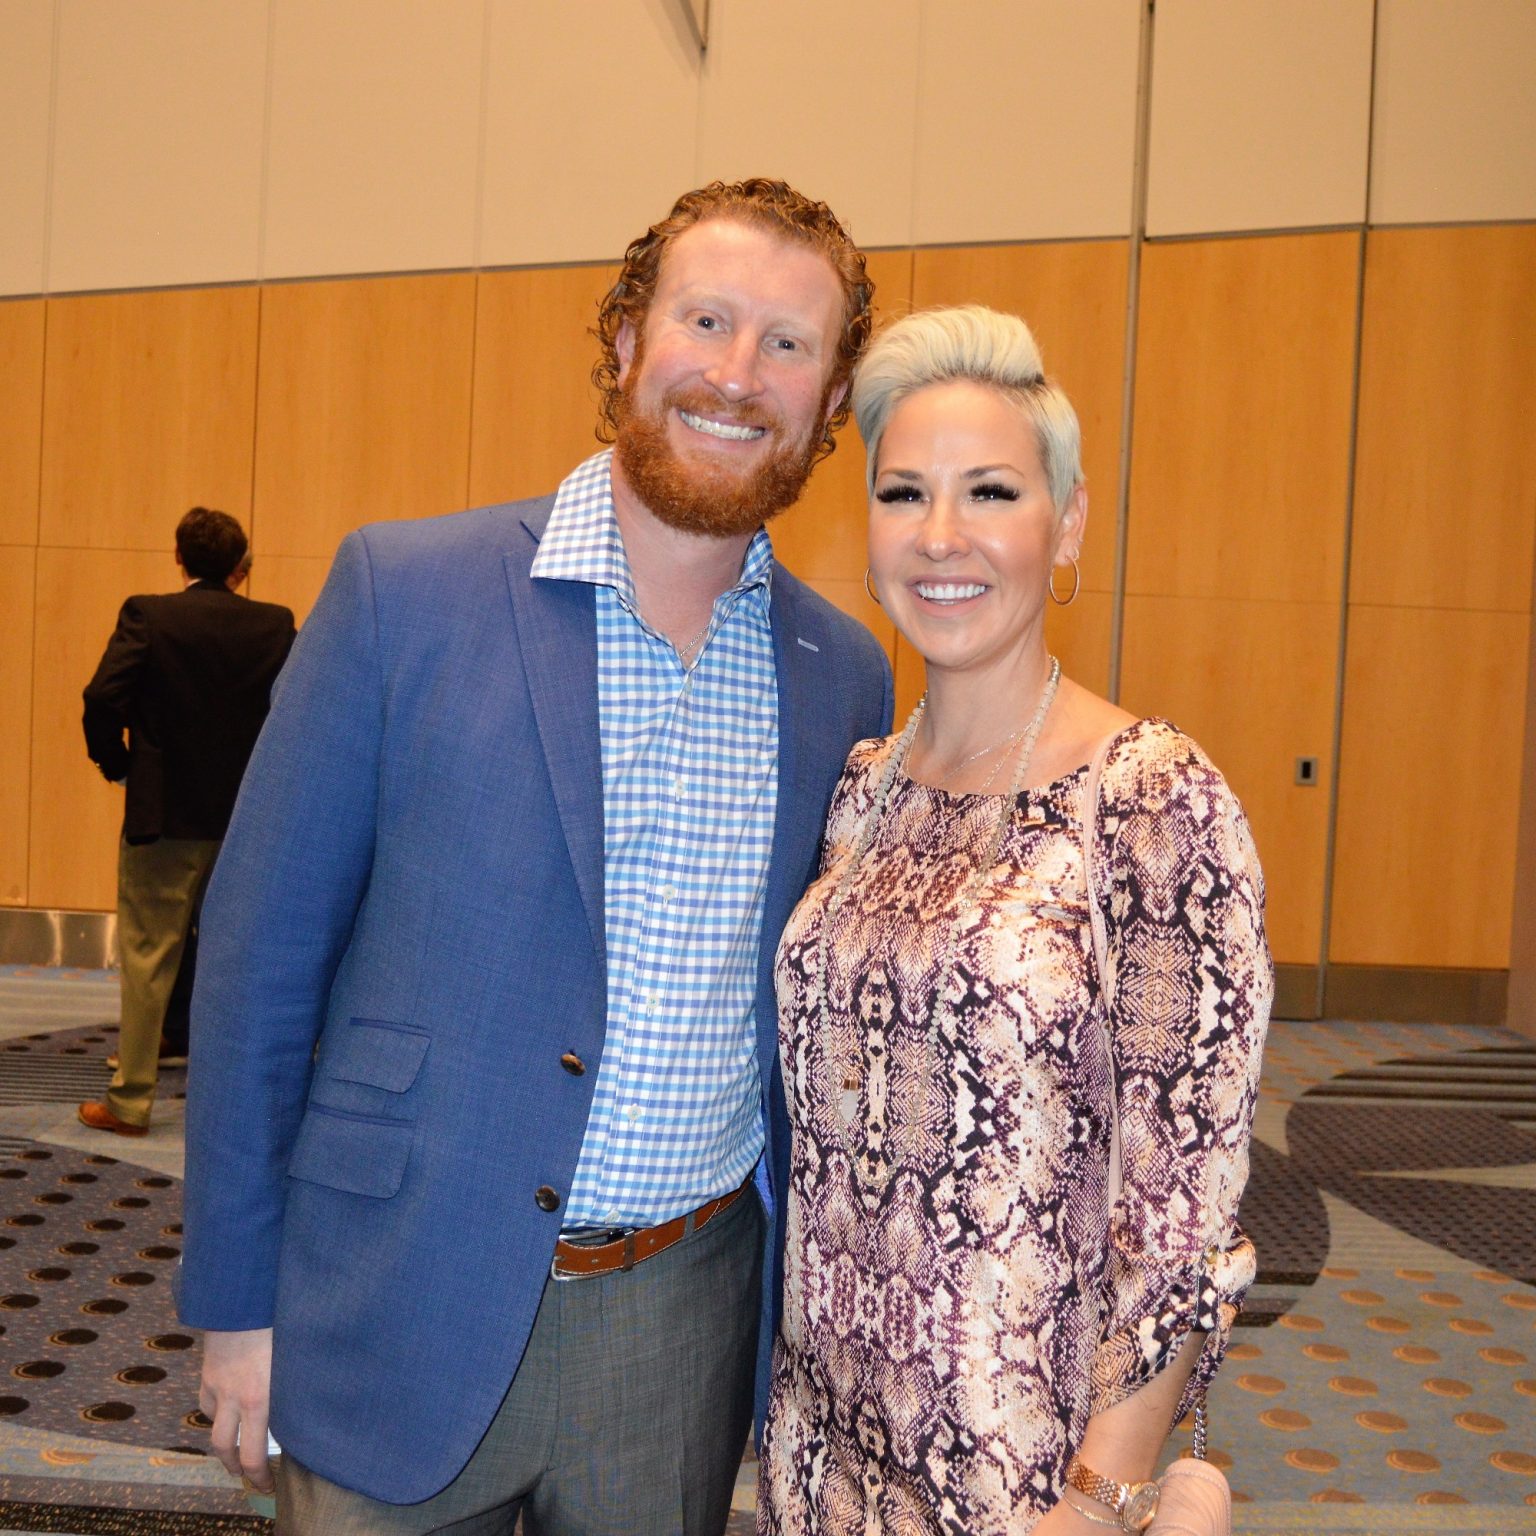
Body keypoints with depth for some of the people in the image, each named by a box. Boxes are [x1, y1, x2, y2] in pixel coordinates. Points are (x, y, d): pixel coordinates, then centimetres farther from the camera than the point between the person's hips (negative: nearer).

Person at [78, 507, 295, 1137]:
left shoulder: (147, 616, -8)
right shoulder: (275, 624, -2)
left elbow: (103, 698, -17)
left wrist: (117, 765, 0)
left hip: (162, 814, -2)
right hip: (249, 820, 3)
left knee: (148, 957, 5)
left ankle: (129, 1101, 10)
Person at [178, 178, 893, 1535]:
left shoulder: (845, 676, 1)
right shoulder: (405, 591, -9)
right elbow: (260, 954, -5)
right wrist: (237, 1300, -4)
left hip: (685, 1320, 3)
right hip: (404, 1315, -2)